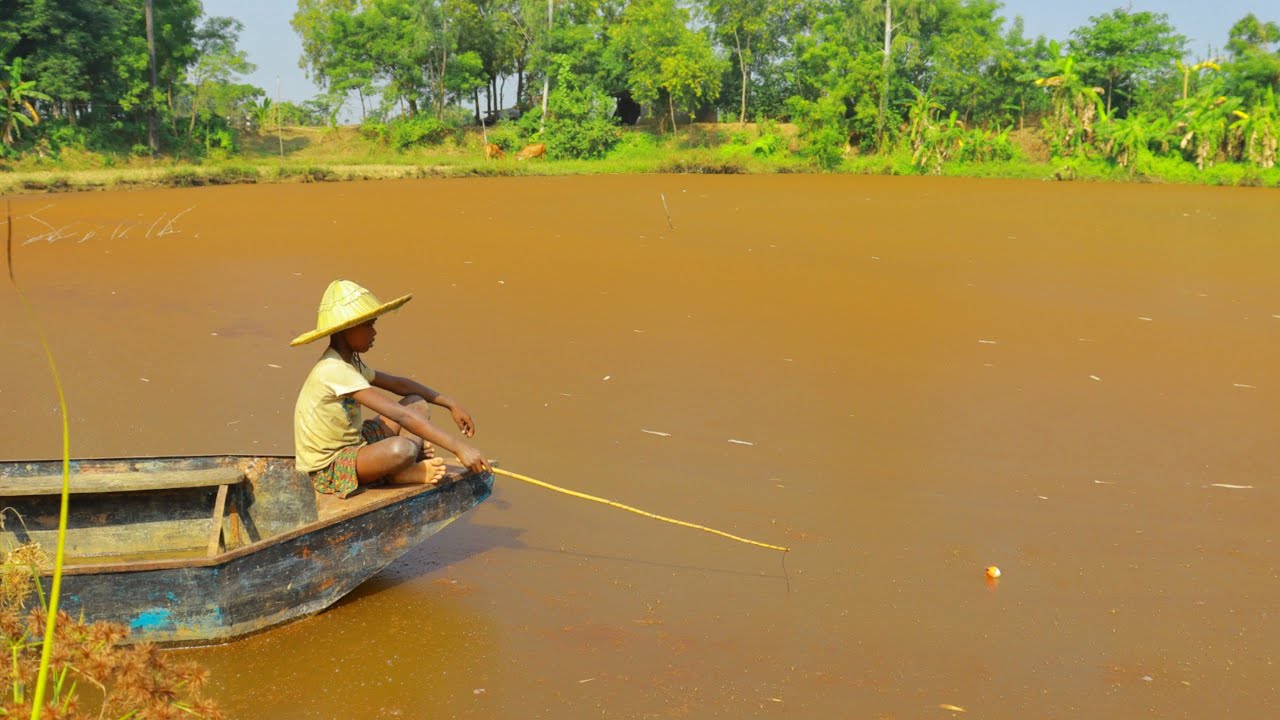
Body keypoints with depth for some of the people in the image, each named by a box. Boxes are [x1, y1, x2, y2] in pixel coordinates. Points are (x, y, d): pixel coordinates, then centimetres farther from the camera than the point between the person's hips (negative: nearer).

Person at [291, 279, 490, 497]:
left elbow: (397, 384, 15)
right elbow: (400, 415, -33)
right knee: (401, 448, -38)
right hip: (326, 470, -10)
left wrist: (450, 404, 5)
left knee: (418, 403, 10)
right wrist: (458, 446, -35)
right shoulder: (334, 370, -26)